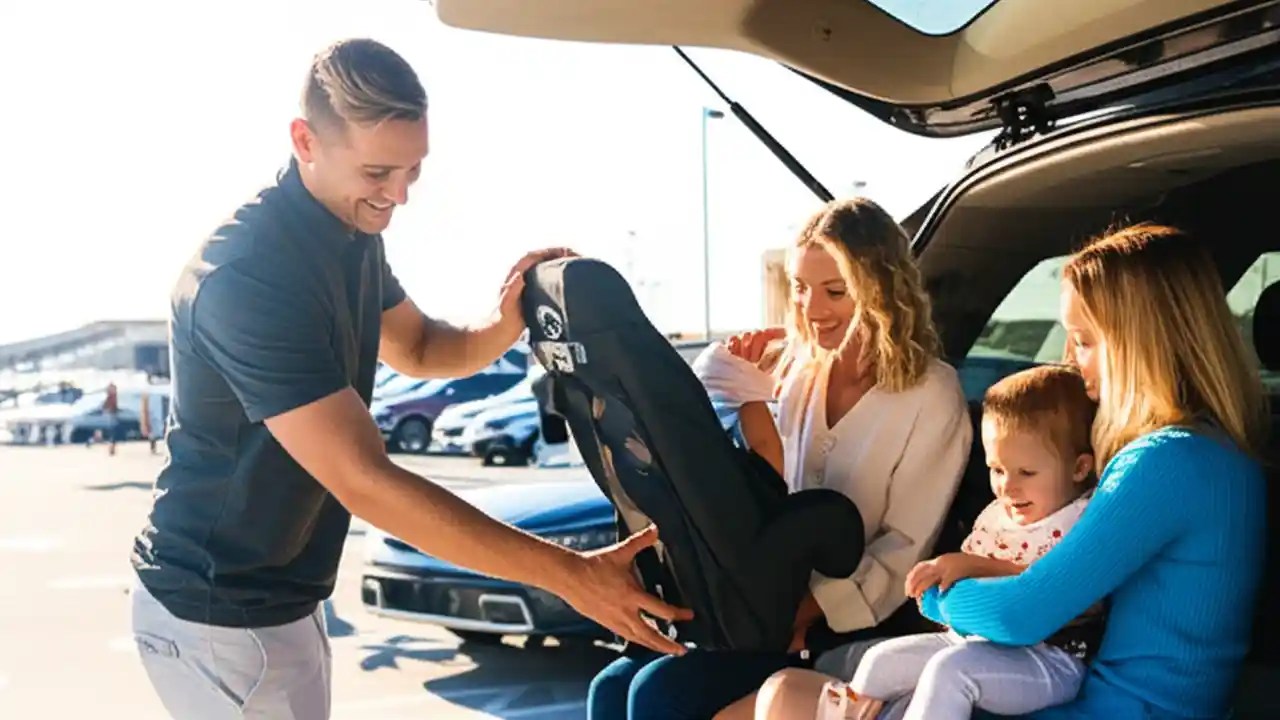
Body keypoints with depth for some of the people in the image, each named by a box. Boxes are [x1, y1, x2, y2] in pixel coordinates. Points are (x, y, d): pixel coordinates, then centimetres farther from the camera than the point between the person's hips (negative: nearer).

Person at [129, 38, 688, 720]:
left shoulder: (352, 234, 0)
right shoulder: (246, 277, -29)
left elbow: (418, 347, 15)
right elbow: (365, 482, -32)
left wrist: (505, 325, -9)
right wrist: (571, 574, -31)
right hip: (221, 614, -8)